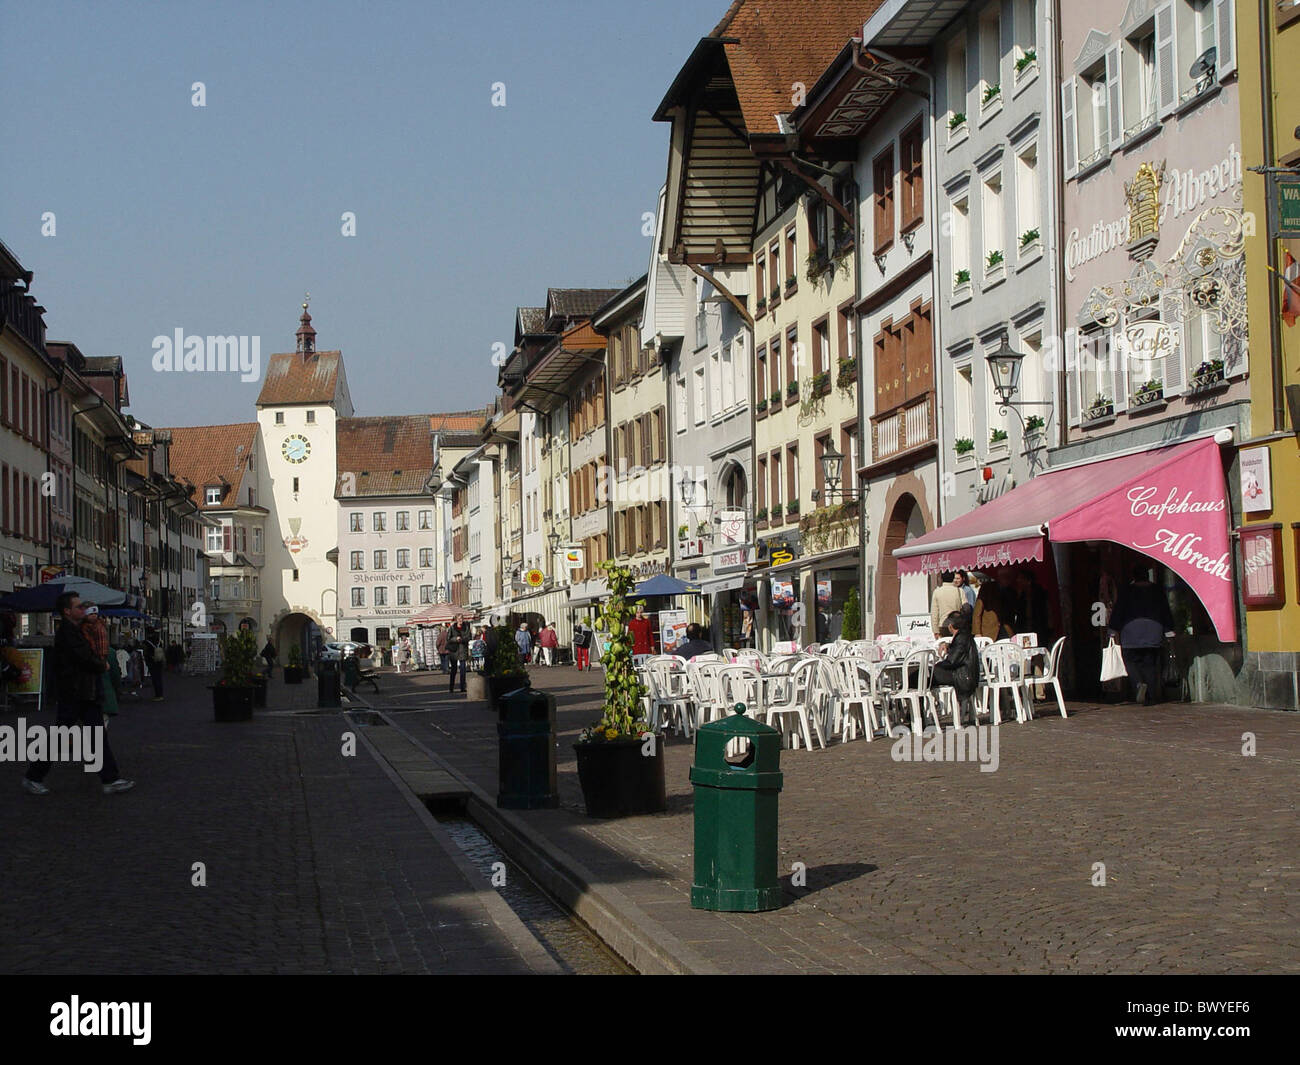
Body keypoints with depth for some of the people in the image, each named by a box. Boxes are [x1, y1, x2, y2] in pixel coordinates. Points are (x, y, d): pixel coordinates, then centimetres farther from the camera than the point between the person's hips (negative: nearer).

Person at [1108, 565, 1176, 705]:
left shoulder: (1127, 591, 0)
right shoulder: (1158, 591, 7)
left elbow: (1118, 612, 0)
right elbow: (1166, 613, 9)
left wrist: (1114, 630, 7)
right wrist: (1168, 631, 15)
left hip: (1131, 630, -2)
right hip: (1153, 630, 3)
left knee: (1131, 660, 5)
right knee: (1150, 663, 6)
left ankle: (1139, 684, -23)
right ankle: (1150, 697, 1)